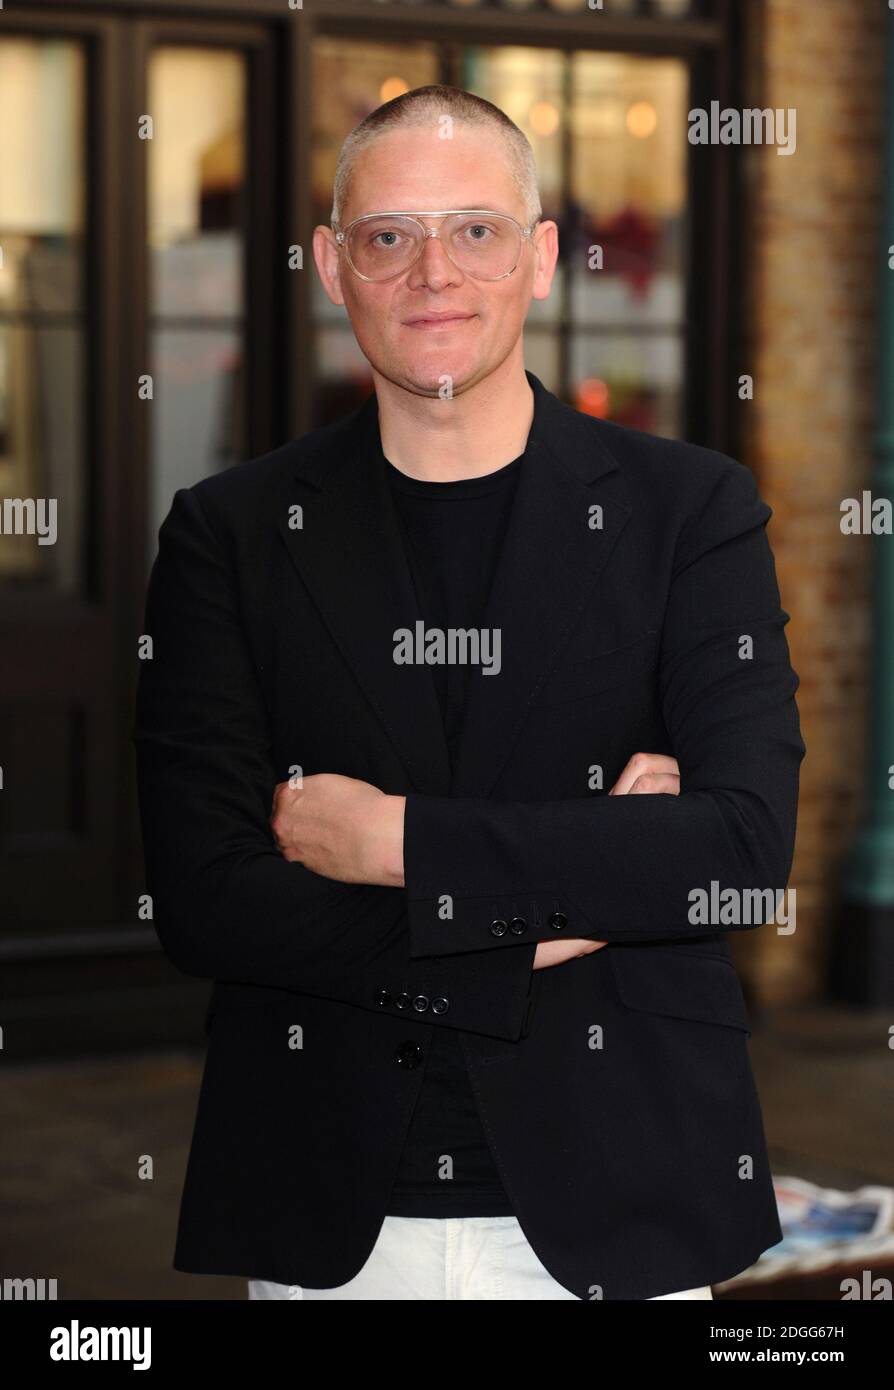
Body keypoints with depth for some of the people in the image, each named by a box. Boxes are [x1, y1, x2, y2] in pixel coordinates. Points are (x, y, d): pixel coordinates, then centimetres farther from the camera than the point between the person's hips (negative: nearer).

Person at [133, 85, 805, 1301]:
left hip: (616, 1213, 0)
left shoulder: (690, 507, -1)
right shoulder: (228, 531, 1)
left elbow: (749, 851, -12)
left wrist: (398, 840, -15)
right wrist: (556, 901, -14)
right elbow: (202, 901, -8)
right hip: (330, 1226, 1)